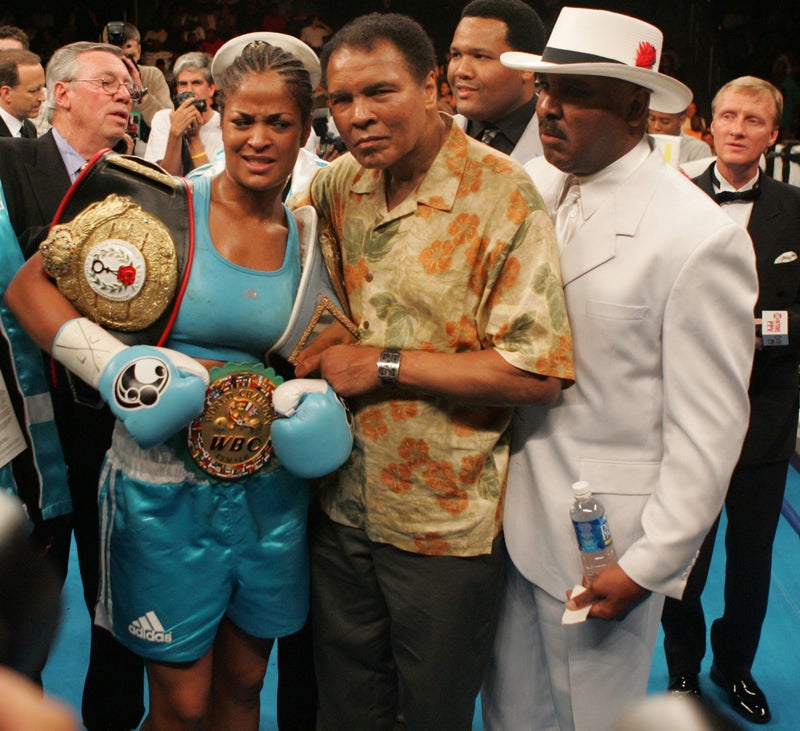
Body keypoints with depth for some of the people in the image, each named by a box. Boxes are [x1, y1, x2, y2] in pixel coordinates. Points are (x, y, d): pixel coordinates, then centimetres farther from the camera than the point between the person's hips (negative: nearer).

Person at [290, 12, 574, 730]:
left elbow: (537, 370, -21)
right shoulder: (337, 185, 1)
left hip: (445, 520, -5)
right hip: (343, 502, 5)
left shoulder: (500, 194, -16)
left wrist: (383, 364, -19)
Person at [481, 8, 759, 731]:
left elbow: (708, 428, -13)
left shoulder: (702, 239, -16)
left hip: (604, 541, -5)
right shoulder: (530, 187, 1)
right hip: (512, 519, 5)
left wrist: (647, 565, -11)